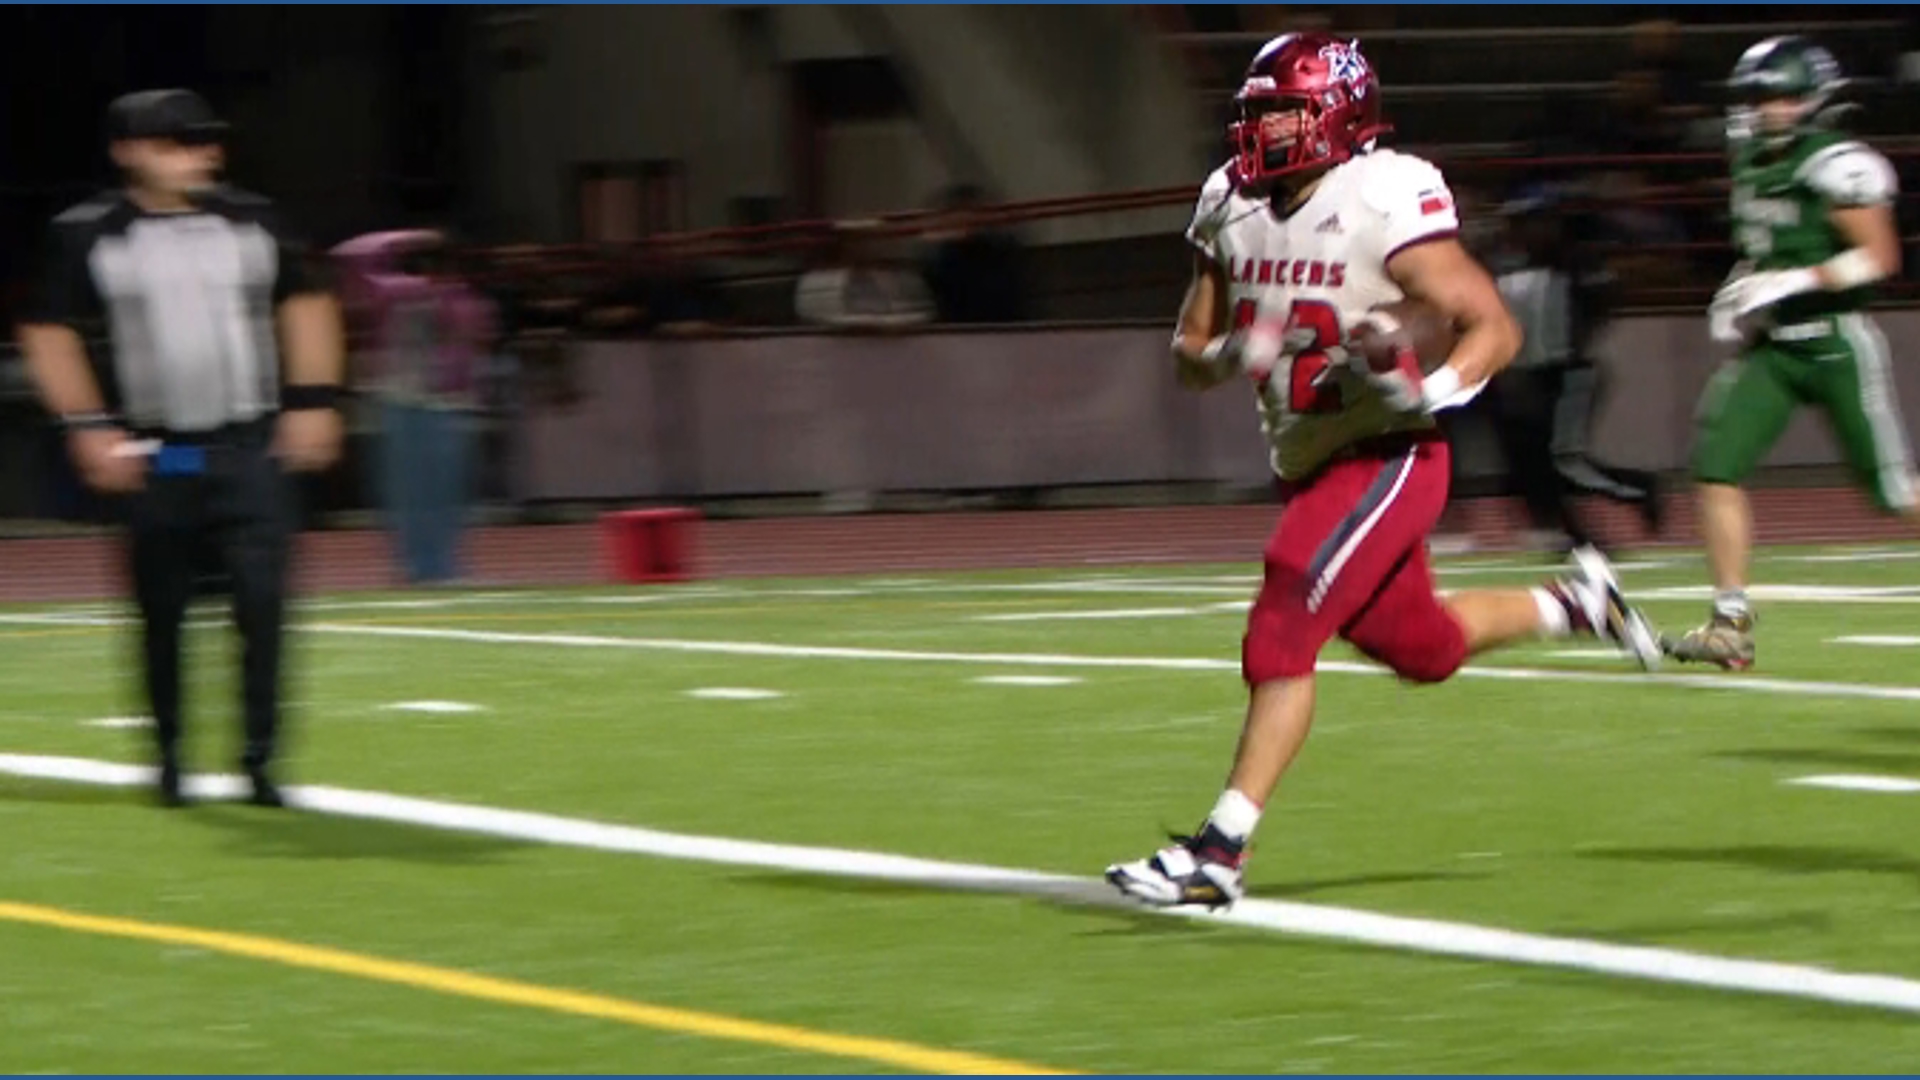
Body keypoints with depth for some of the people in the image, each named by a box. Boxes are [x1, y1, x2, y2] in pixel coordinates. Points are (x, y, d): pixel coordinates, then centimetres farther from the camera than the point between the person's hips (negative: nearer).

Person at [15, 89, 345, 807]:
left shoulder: (252, 222, 6)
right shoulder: (88, 236, -3)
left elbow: (304, 303, 15)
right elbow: (49, 334, 1)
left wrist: (313, 400, 6)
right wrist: (87, 425, -8)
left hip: (250, 446, 1)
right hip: (153, 456, -1)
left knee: (262, 600, -9)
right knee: (161, 613, 6)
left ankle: (259, 759, -2)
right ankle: (168, 755, 22)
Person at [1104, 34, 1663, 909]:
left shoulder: (1386, 204, -18)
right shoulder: (1232, 207, 1)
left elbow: (1495, 328, -15)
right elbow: (1188, 351, 8)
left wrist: (1429, 392, -32)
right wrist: (1225, 357, -15)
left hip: (1386, 459, -8)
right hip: (1311, 467, 8)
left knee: (1281, 633, -19)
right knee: (1420, 649, 19)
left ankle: (1220, 852, -15)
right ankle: (1571, 604, 44)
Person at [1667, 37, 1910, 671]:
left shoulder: (1838, 165, -14)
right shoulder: (1755, 166, 11)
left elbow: (1879, 257, -18)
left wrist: (1789, 284, -22)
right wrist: (1739, 298, 8)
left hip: (1834, 343, -7)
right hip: (1769, 347, 7)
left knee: (1893, 488, 0)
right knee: (1716, 468, -7)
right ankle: (1731, 623, -5)